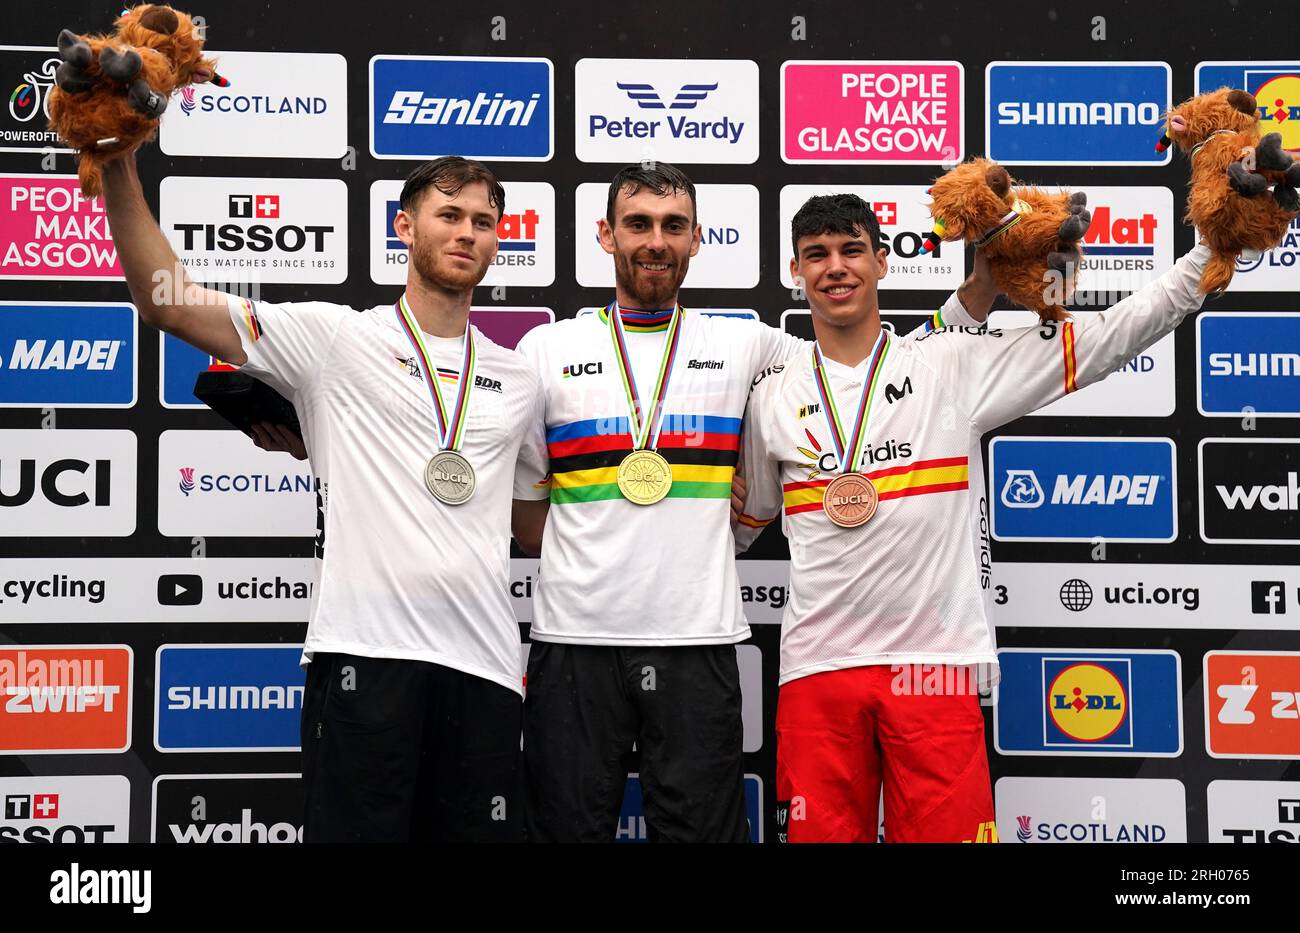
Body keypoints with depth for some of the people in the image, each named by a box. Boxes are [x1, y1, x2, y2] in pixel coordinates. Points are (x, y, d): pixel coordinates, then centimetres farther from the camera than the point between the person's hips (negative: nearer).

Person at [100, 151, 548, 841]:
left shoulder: (515, 377, 16)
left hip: (483, 665, 4)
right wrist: (119, 167, -13)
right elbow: (166, 301, -5)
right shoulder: (334, 338, 3)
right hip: (365, 654, -4)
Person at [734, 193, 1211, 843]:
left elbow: (1105, 338, 4)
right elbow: (739, 524, 22)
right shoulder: (773, 400, 11)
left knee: (945, 830, -1)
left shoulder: (953, 366, 5)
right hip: (816, 667, 2)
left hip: (935, 662, -1)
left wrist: (1214, 249, -1)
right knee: (824, 833, 5)